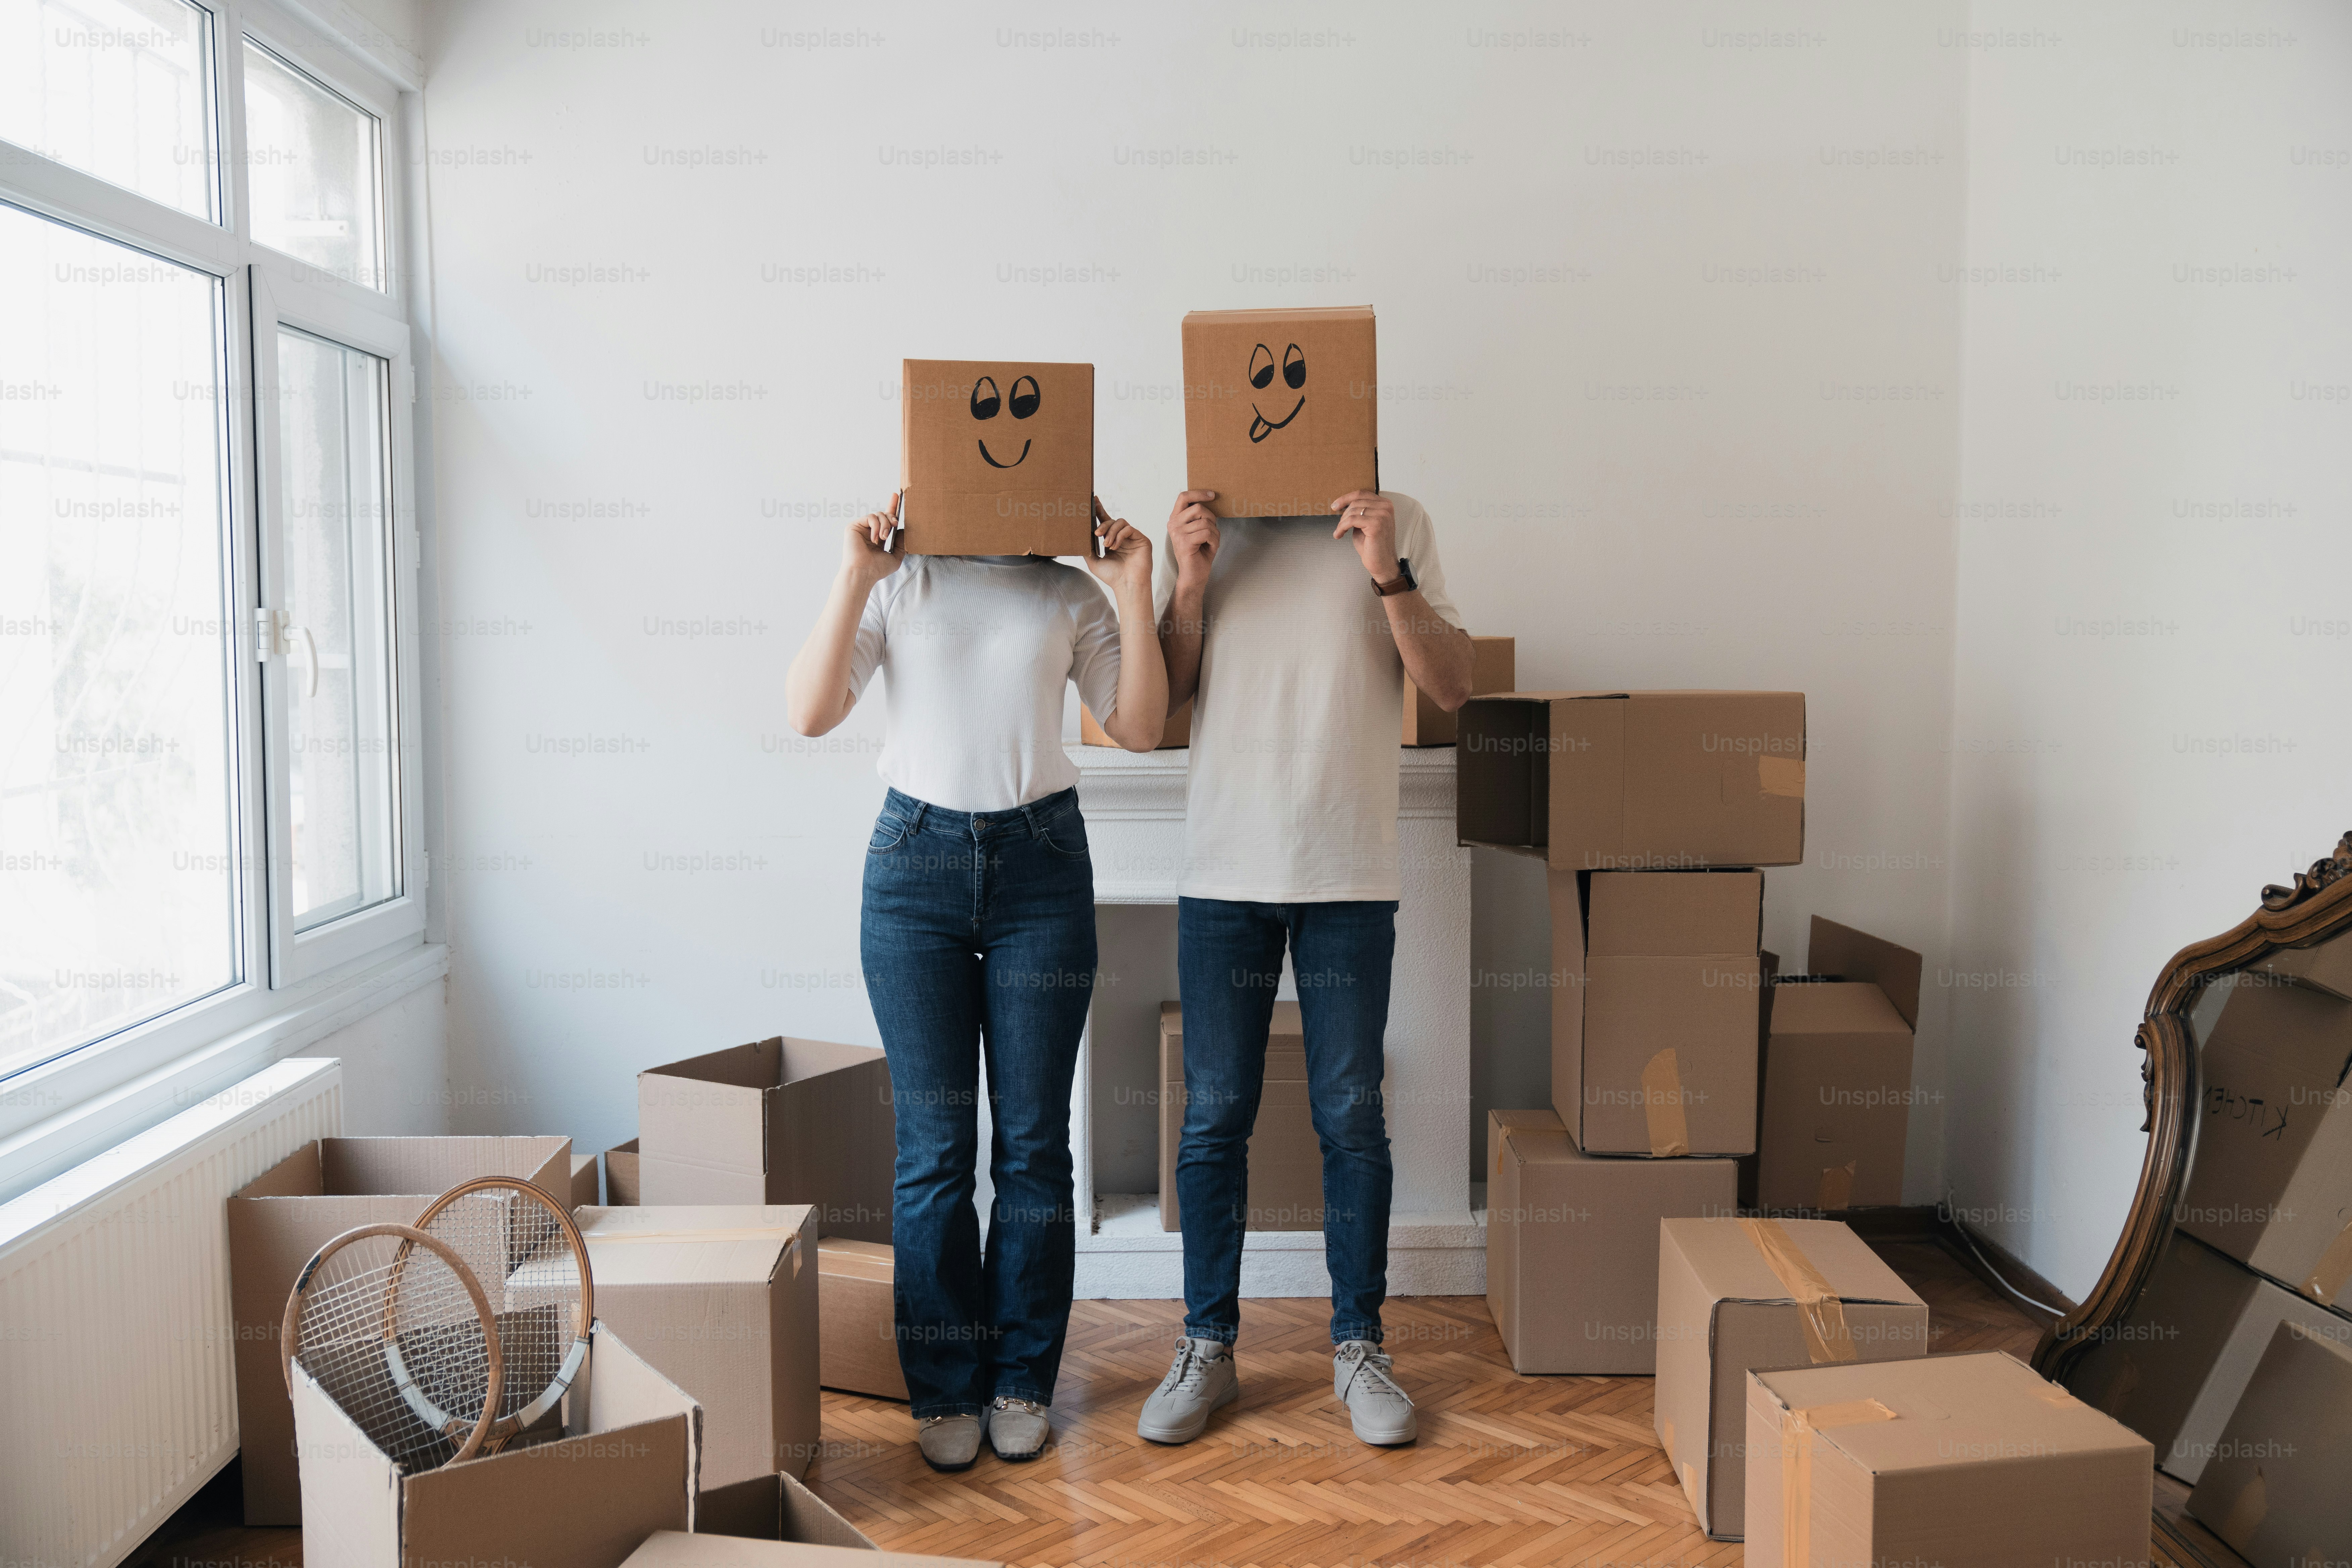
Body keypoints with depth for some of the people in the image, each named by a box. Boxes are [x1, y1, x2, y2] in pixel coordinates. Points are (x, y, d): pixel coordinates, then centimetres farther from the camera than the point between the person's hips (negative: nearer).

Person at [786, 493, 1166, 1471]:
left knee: (1033, 1142, 5)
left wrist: (1135, 593, -4)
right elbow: (809, 713, -5)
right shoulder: (896, 587, 5)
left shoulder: (1071, 596, 7)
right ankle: (945, 1391, 16)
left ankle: (1022, 1384, 19)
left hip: (1040, 862, 1)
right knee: (934, 1144, 2)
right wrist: (854, 576, -11)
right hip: (917, 859, -1)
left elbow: (1139, 729, 3)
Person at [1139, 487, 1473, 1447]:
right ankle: (1208, 1349, 20)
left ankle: (1358, 1347, 21)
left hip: (1350, 874, -1)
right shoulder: (1200, 525, 6)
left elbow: (1452, 689, -2)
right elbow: (1158, 700, 5)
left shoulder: (1397, 524, 3)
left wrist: (1388, 575, -14)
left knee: (1351, 1117, 6)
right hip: (1223, 872, 1)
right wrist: (1189, 584, -9)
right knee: (1214, 1118, 6)